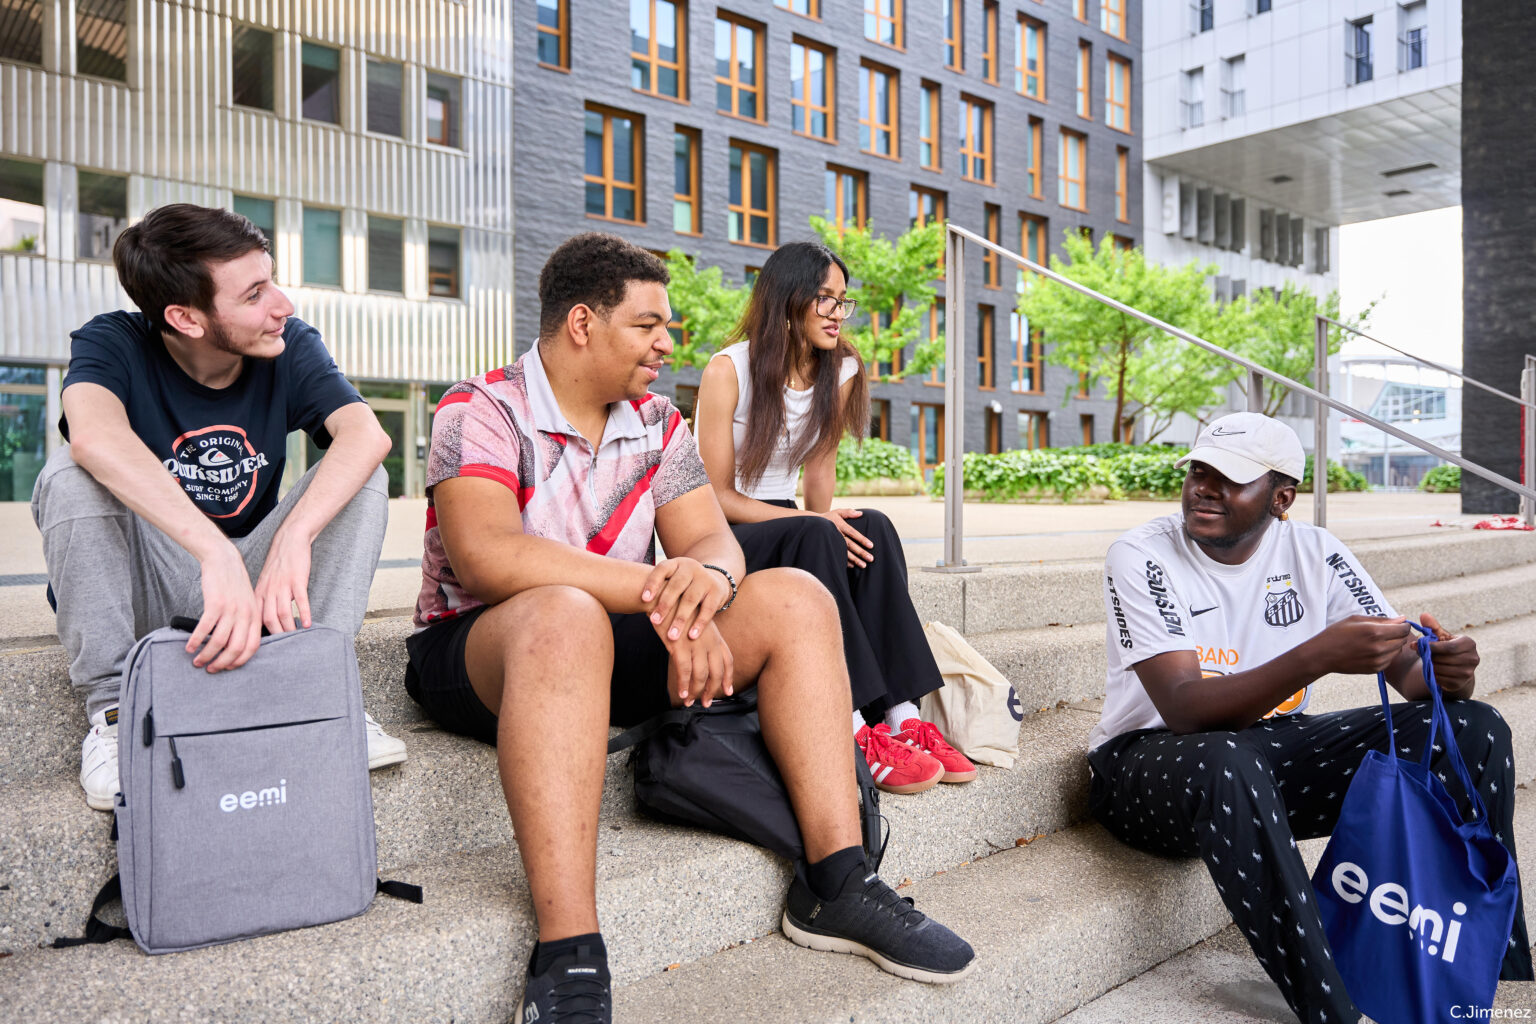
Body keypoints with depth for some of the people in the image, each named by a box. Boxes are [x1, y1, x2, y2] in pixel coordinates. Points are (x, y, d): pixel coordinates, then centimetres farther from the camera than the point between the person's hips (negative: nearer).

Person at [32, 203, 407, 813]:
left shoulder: (289, 346, -7)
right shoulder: (115, 345, -14)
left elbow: (366, 434, -26)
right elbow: (95, 438, -38)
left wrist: (292, 536, -43)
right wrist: (218, 555, -52)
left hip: (251, 578, 2)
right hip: (138, 591, -1)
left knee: (363, 481, -19)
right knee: (69, 474, -28)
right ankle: (112, 709, -20)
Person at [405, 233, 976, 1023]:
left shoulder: (658, 423, 9)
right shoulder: (481, 411, -9)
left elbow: (712, 539, -1)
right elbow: (484, 556, -26)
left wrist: (710, 580, -28)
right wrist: (659, 591, -30)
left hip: (622, 649, 6)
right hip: (481, 652, -6)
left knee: (795, 599, -9)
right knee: (565, 616, -40)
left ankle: (835, 883, -12)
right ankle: (568, 960, -40)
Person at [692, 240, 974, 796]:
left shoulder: (842, 371, 5)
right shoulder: (728, 370, -12)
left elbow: (820, 465, 7)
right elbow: (716, 496, -14)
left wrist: (828, 524, -14)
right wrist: (815, 523, -25)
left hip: (787, 525, 5)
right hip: (722, 537, -5)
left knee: (872, 529, -26)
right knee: (814, 537, -35)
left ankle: (902, 715, -31)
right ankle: (855, 727, -37)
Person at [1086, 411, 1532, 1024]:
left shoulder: (1313, 553, 0)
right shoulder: (1141, 557, -16)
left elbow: (1406, 669, -1)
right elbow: (1183, 709, -27)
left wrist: (1449, 672, -26)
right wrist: (1319, 657, -38)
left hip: (1275, 747, 5)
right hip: (1152, 761, -5)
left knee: (1474, 729, -9)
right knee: (1227, 762, -40)